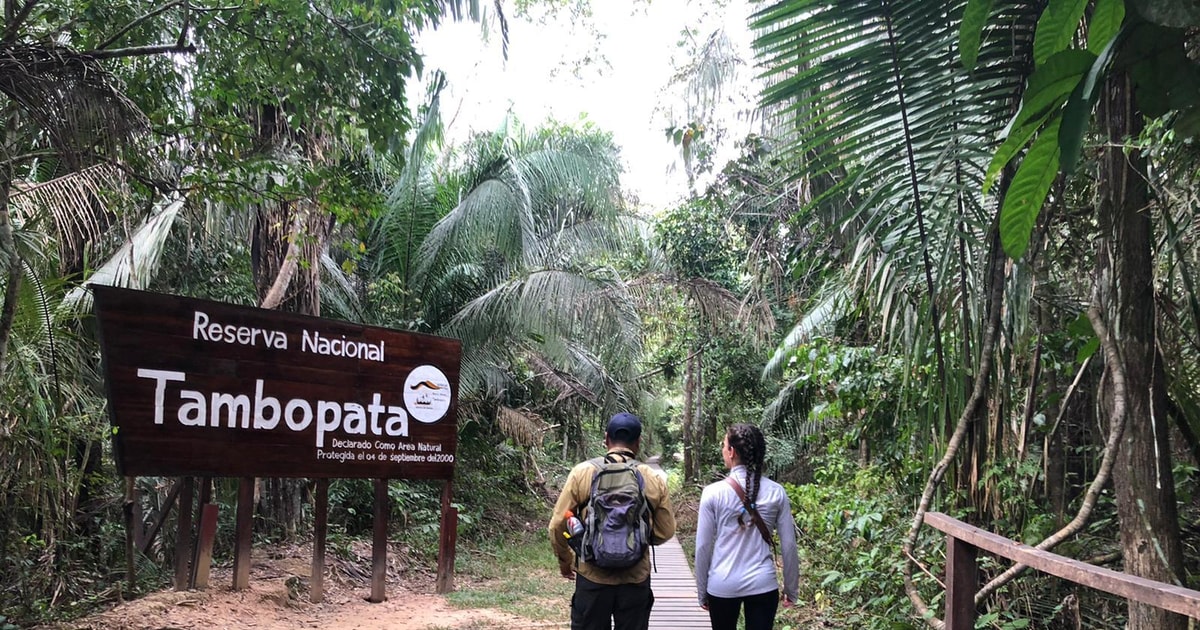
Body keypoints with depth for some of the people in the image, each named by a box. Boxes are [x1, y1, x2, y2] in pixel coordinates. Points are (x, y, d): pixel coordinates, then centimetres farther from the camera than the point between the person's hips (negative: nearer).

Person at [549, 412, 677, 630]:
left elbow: (558, 525, -5)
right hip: (636, 579, 1)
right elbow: (665, 532, 2)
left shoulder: (582, 473, -7)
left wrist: (565, 561, 12)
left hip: (593, 577, -1)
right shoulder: (654, 479, -4)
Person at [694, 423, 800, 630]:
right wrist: (791, 588, 15)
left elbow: (703, 546, -3)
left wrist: (702, 591, 9)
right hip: (763, 584, 1)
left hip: (722, 585, -1)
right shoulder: (776, 492, -3)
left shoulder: (714, 493, -8)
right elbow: (789, 545, 2)